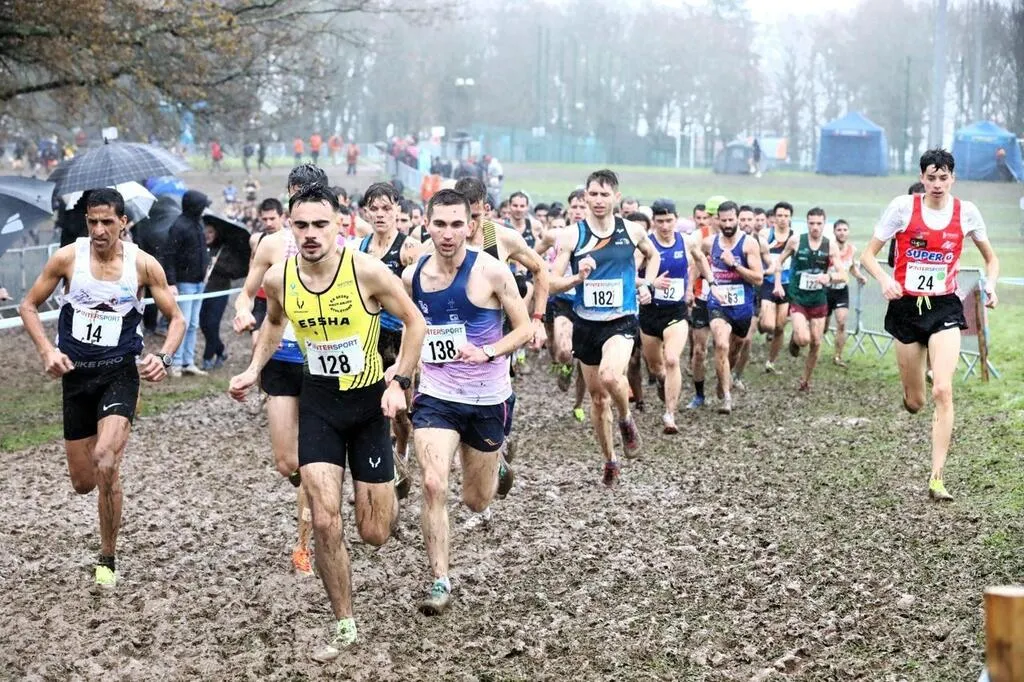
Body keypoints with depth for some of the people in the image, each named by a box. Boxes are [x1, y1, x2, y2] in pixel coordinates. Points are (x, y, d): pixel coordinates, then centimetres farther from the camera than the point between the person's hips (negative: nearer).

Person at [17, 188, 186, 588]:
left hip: (120, 371, -2)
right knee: (83, 483, 7)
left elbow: (175, 319, 3)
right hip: (76, 374, 3)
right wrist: (46, 351, -9)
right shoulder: (67, 258, -4)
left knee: (105, 463, -25)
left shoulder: (143, 265, -6)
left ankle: (108, 558, -7)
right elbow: (29, 306, 6)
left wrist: (163, 357, -15)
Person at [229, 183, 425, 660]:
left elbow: (414, 321, -7)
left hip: (369, 401, -2)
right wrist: (254, 369, 4)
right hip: (318, 402, 2)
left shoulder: (367, 270, -21)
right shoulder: (279, 278, -10)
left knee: (374, 534, 4)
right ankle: (344, 626, 7)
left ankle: (385, 491, 43)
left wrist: (399, 382, -14)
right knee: (325, 521, -10)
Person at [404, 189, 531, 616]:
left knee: (476, 502, 13)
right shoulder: (412, 277, -2)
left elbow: (525, 328, -9)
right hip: (435, 397, 2)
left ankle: (497, 466, 50)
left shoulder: (490, 272, -14)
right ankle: (441, 580, -5)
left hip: (487, 399, -2)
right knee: (433, 486, -18)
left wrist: (487, 352, -25)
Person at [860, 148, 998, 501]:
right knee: (914, 403, 6)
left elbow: (990, 258, 12)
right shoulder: (902, 207, -7)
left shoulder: (966, 211, -2)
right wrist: (884, 280, -23)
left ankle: (937, 478, -13)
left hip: (944, 307, 0)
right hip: (906, 307, 0)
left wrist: (990, 285, -8)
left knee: (943, 392, -17)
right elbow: (868, 254, -3)